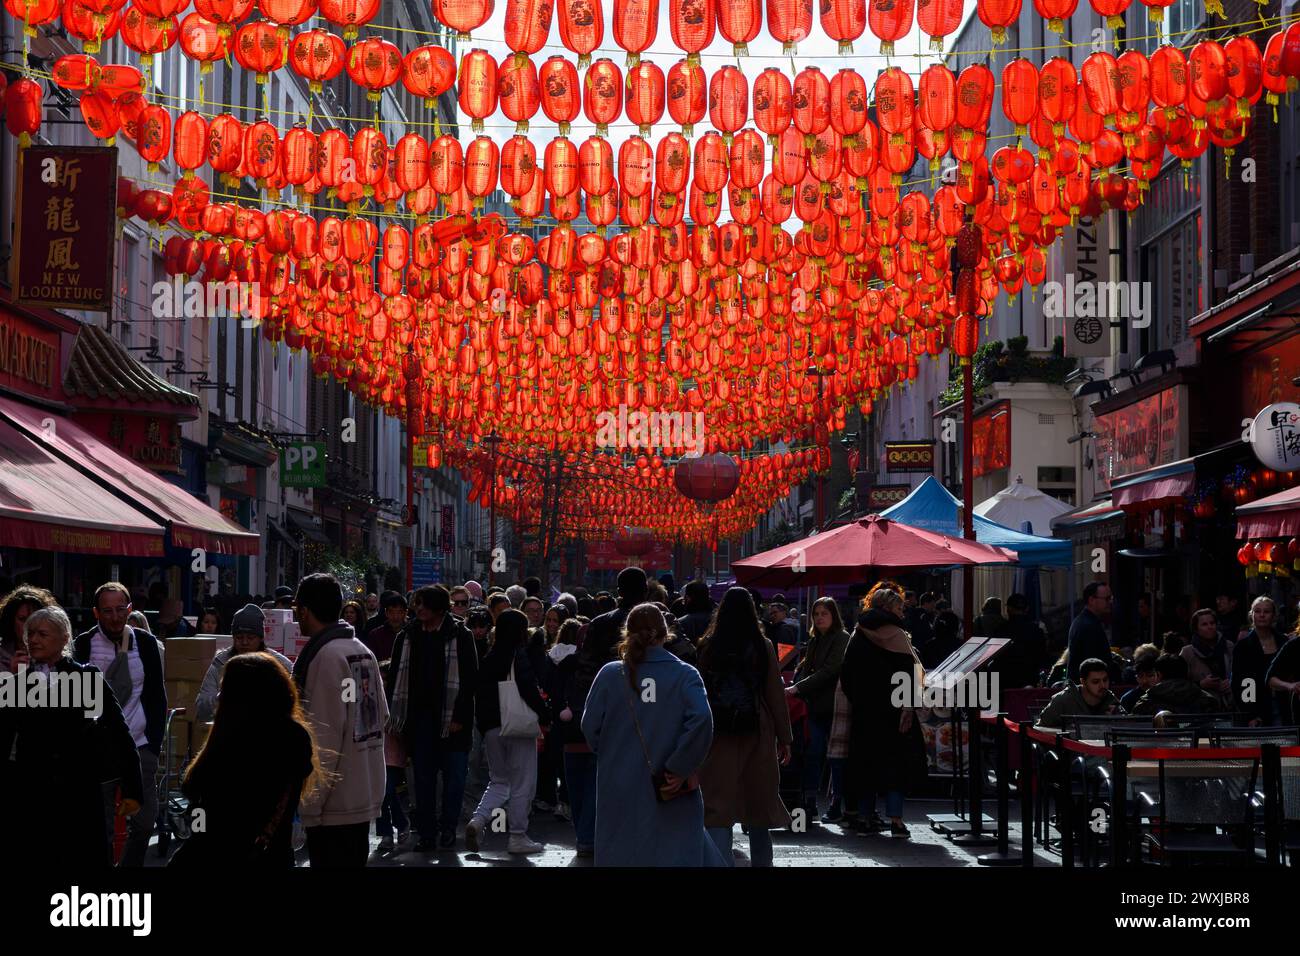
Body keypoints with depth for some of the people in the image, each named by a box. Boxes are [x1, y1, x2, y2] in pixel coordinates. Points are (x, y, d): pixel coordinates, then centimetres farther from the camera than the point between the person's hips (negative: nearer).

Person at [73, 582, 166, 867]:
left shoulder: (146, 643, 4)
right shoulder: (83, 645, -2)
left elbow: (157, 697, 9)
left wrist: (154, 745, 2)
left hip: (140, 748, 2)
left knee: (145, 822, 0)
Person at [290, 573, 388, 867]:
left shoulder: (324, 656, -16)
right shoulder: (364, 652, 11)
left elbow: (325, 735, -19)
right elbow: (381, 716, 16)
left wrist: (311, 801, -16)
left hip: (335, 802, -9)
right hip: (366, 795, 9)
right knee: (353, 861, 16)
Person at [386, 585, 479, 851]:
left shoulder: (460, 635, -4)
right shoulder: (408, 637, 7)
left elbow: (469, 678, -6)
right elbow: (396, 677, 10)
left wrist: (459, 716, -12)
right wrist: (393, 716, 4)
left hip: (451, 718, -3)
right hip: (419, 717, 3)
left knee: (454, 775, 2)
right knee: (423, 777, 5)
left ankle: (448, 828, 15)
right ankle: (427, 834, 11)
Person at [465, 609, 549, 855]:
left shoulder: (489, 659, 7)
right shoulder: (521, 656, -11)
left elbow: (480, 696, 9)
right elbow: (529, 689, -21)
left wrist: (483, 728, 16)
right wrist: (543, 715, -9)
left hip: (492, 729, 6)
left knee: (499, 781, 17)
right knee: (522, 784, 6)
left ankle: (477, 820, -5)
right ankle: (518, 837, 9)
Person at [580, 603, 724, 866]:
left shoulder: (610, 674, 0)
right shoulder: (684, 674, -4)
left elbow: (590, 726, -1)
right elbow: (701, 719, -19)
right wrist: (679, 769, -12)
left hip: (619, 789, 2)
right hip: (670, 795, -2)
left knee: (620, 855, 11)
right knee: (677, 853, 4)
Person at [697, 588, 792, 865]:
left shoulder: (707, 647, -3)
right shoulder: (763, 647, -4)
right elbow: (776, 695, -1)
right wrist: (784, 738, 6)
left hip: (717, 737, -1)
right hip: (756, 736, 1)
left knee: (718, 809, -2)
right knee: (759, 805, 14)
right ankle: (761, 862, 24)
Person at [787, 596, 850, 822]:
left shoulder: (842, 639, -7)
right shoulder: (814, 641, 18)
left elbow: (829, 671, -16)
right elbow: (804, 668, 17)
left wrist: (798, 688, -18)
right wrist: (795, 689, -3)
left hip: (833, 707, -6)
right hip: (815, 706, 6)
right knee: (813, 753, 1)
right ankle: (810, 804, 2)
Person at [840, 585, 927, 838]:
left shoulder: (858, 635, 7)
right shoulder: (895, 635, -9)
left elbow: (845, 676, 11)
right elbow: (908, 673, -17)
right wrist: (907, 707, -16)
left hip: (863, 710, 5)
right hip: (891, 710, -5)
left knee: (865, 759, 12)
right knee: (896, 760, -2)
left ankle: (865, 816, 16)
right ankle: (895, 819, -11)